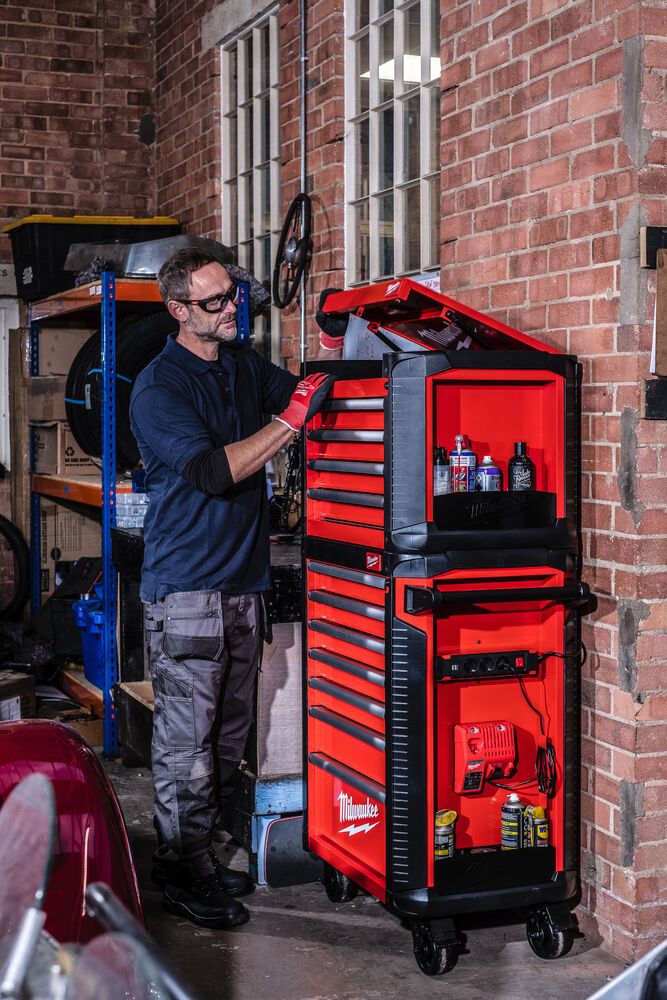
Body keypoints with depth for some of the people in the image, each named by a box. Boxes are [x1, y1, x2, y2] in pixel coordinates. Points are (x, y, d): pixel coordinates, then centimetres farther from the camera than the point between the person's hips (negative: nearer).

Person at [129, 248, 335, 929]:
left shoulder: (245, 365, 12)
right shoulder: (158, 387, -11)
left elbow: (306, 395, 23)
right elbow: (210, 471, -21)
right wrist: (290, 421, -23)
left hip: (242, 579, 7)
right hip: (184, 585, -7)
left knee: (229, 732, 13)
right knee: (186, 738, -3)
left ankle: (198, 852, 25)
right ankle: (184, 873, 8)